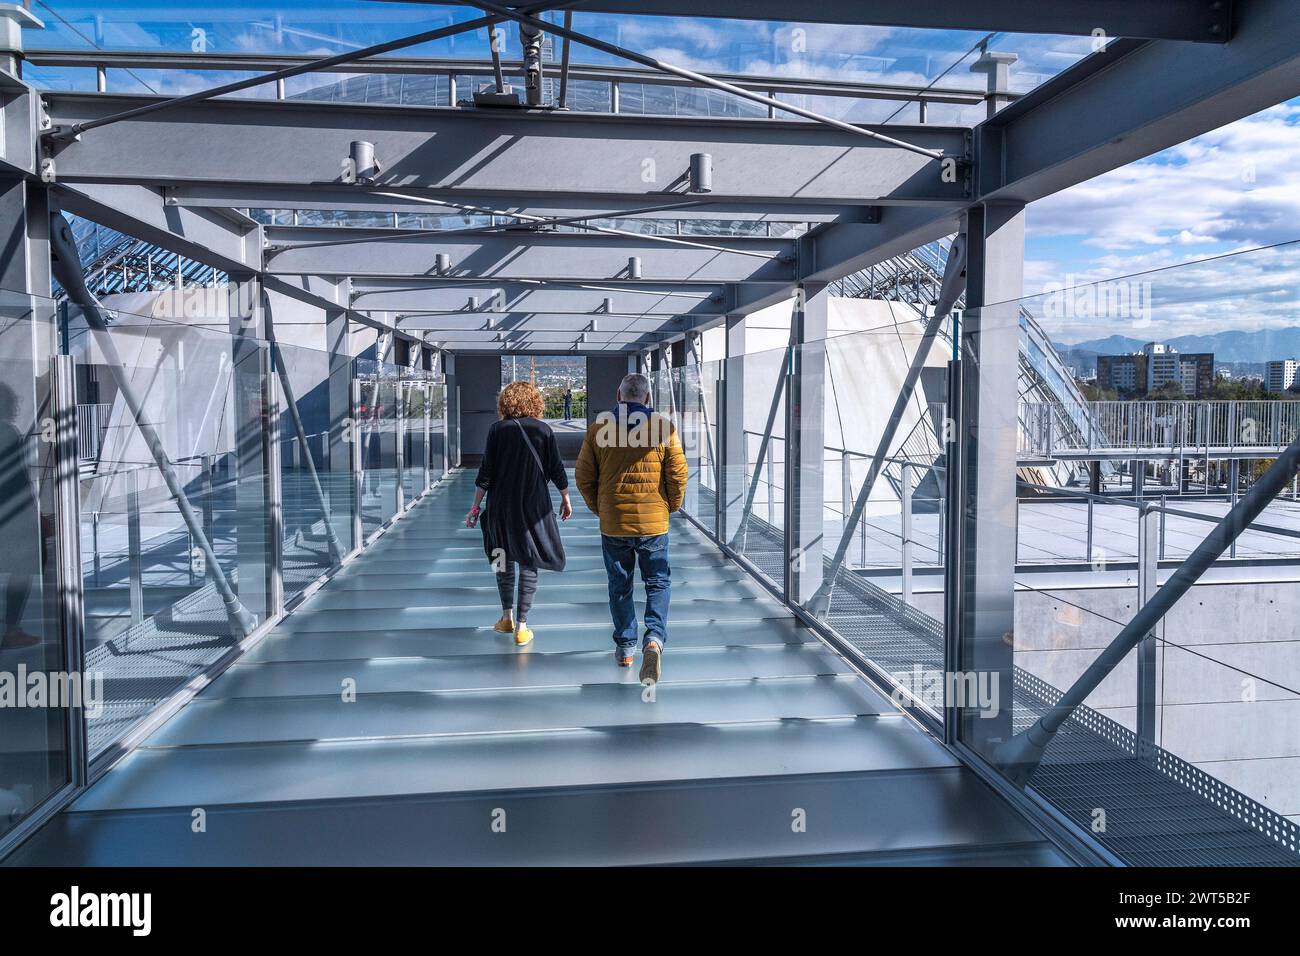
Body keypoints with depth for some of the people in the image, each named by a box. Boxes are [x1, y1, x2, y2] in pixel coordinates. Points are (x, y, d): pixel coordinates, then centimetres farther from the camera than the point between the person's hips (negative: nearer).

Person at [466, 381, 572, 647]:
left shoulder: (497, 429, -3)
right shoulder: (543, 430, -2)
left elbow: (486, 471, -5)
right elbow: (556, 469, 1)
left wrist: (476, 506, 1)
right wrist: (566, 499, 15)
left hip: (501, 505, 1)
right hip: (534, 506, 0)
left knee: (504, 558, 19)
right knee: (528, 562, 6)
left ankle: (507, 616, 24)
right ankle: (522, 626, 4)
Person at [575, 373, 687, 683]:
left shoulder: (597, 428, -2)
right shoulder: (664, 427, -5)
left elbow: (583, 476, 2)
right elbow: (678, 473, -4)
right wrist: (671, 507, 12)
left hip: (613, 523, 1)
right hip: (654, 522, -1)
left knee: (619, 586, 15)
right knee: (657, 583, 10)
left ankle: (625, 647, 22)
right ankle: (655, 638, -10)